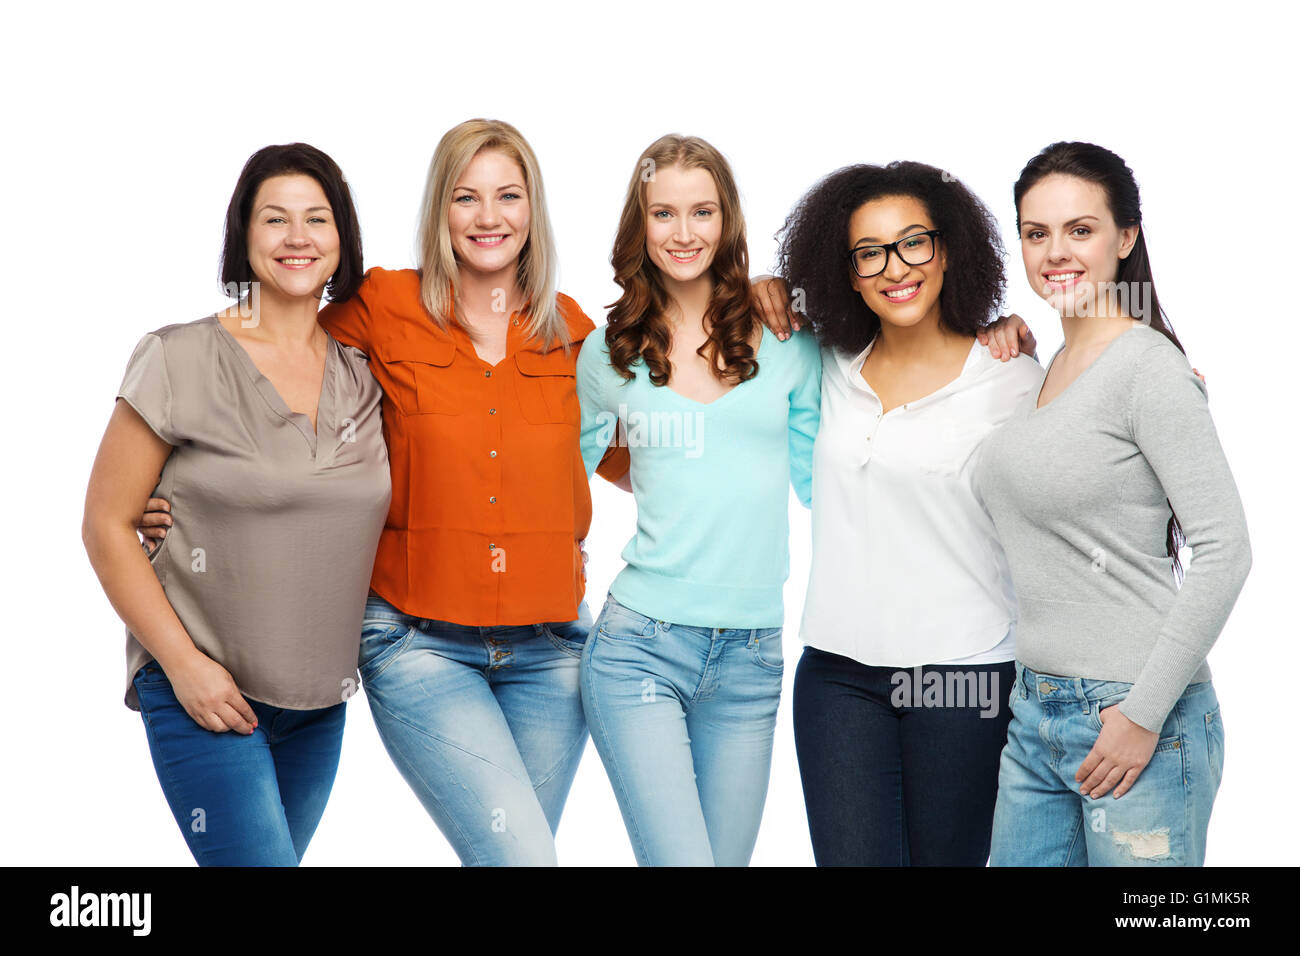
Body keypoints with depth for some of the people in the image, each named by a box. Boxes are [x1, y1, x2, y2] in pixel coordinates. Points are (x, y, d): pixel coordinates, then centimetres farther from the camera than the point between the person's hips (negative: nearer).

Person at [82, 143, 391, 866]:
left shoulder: (364, 377, 6)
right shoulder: (181, 360, -7)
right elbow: (107, 527, -6)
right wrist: (184, 663, -12)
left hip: (320, 704, 5)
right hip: (202, 693, -5)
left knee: (280, 854, 15)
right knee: (259, 858, -14)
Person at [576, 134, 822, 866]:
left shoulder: (785, 342, 4)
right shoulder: (609, 356, 4)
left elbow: (820, 481, 11)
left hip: (751, 659, 2)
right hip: (641, 646, -2)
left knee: (729, 856, 11)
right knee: (681, 858, -12)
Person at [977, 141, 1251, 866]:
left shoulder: (1148, 367, -12)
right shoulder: (1045, 366, 12)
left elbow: (1225, 549, -17)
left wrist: (1144, 712, -18)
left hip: (1136, 721, -7)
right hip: (1036, 713, 7)